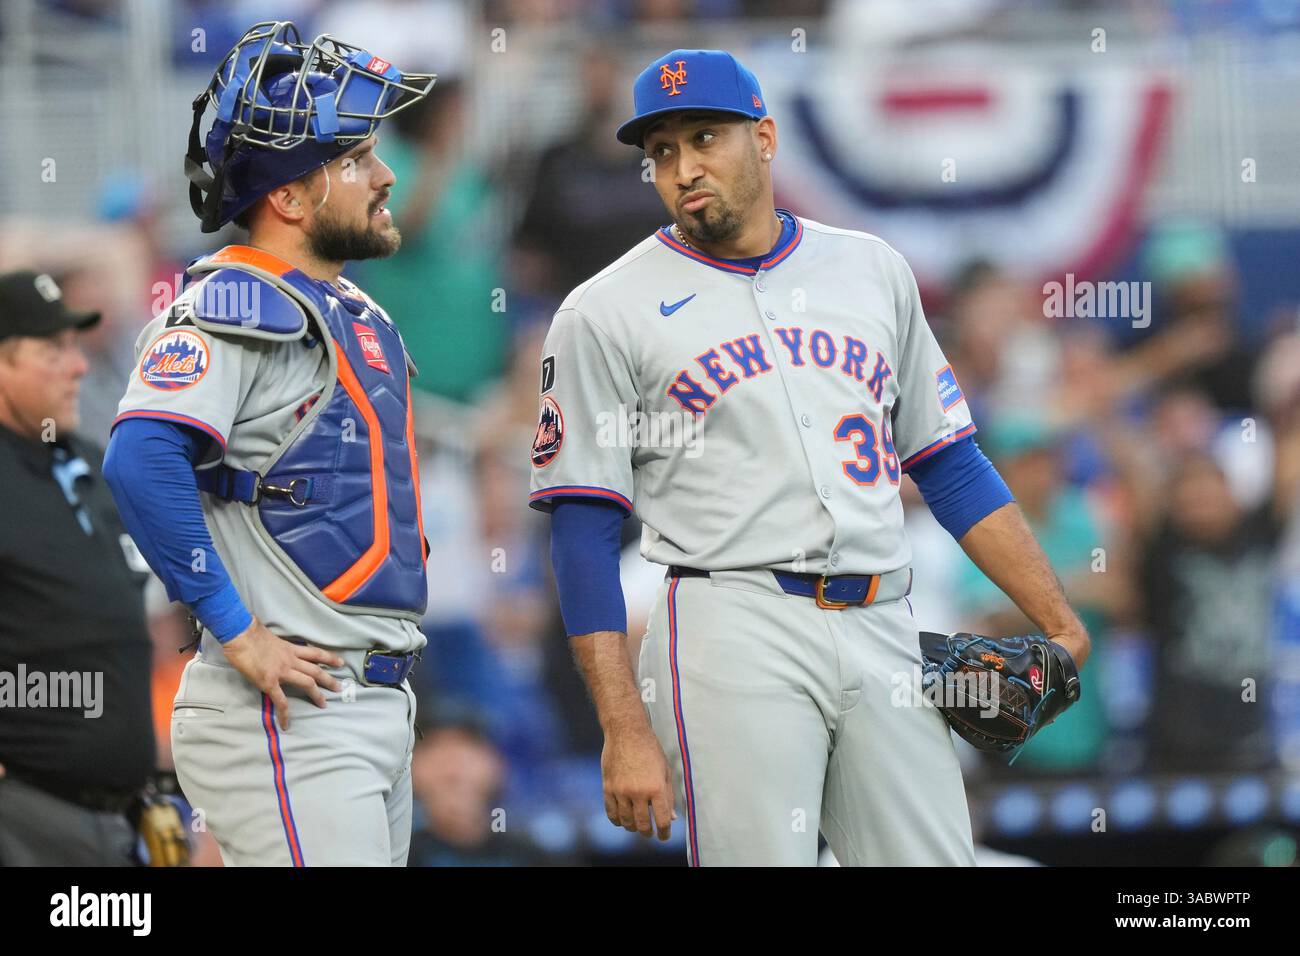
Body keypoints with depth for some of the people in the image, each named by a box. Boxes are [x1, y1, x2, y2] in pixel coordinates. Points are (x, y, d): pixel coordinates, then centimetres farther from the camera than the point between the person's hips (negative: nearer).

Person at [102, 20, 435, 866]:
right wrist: (238, 634, -22)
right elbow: (143, 458, -26)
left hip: (376, 703, 9)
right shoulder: (236, 306, -12)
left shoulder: (359, 319, 18)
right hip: (290, 707, -9)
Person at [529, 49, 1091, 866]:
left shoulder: (871, 270, 17)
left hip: (883, 642, 4)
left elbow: (952, 469, 20)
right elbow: (585, 539, 0)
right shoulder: (607, 314, 5)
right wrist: (625, 734, -9)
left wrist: (1061, 628, 8)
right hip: (731, 636, -4)